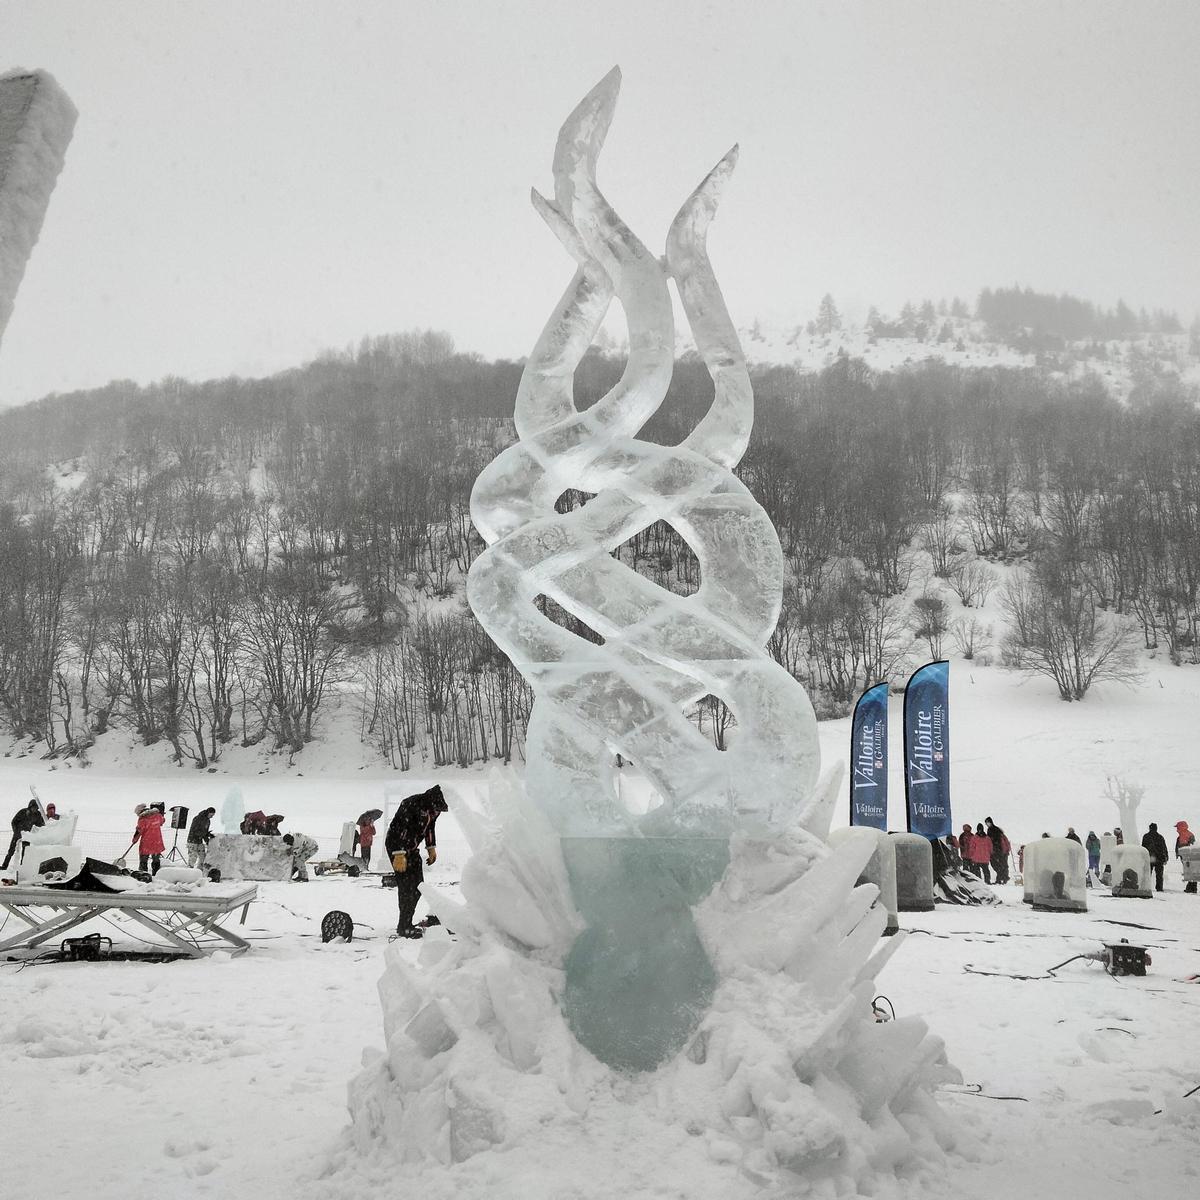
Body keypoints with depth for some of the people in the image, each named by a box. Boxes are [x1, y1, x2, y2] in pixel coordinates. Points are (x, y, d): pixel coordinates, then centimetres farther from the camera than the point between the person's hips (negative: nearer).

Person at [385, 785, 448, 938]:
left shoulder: (435, 807, -3)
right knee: (407, 885, -12)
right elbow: (399, 829, -30)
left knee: (418, 885, 8)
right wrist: (399, 855, -31)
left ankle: (406, 924, 18)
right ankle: (404, 927, -6)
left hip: (412, 848, 9)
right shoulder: (411, 804, -30)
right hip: (396, 846, -9)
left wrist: (431, 848, 12)